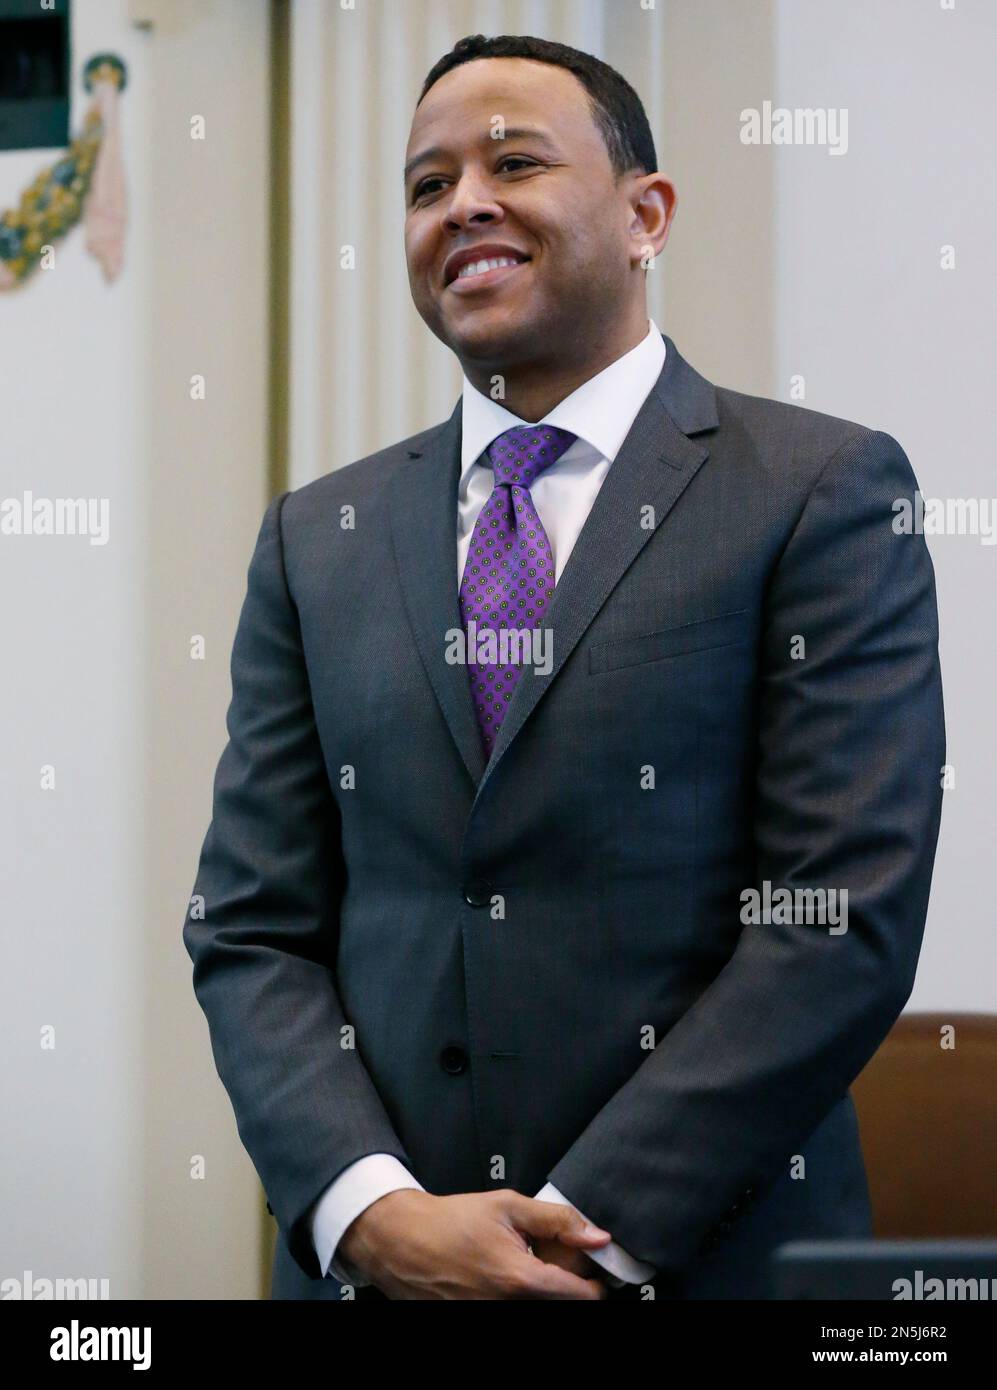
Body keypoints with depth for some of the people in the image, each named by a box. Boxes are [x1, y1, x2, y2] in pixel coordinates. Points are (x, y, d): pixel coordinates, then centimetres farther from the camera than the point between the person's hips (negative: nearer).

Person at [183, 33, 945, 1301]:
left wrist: (590, 1228, -16)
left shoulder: (826, 494, -3)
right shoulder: (317, 541, 9)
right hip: (366, 1260, 3)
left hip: (702, 1255, -3)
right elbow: (250, 930, 5)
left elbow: (846, 919, -11)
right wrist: (374, 1212, -11)